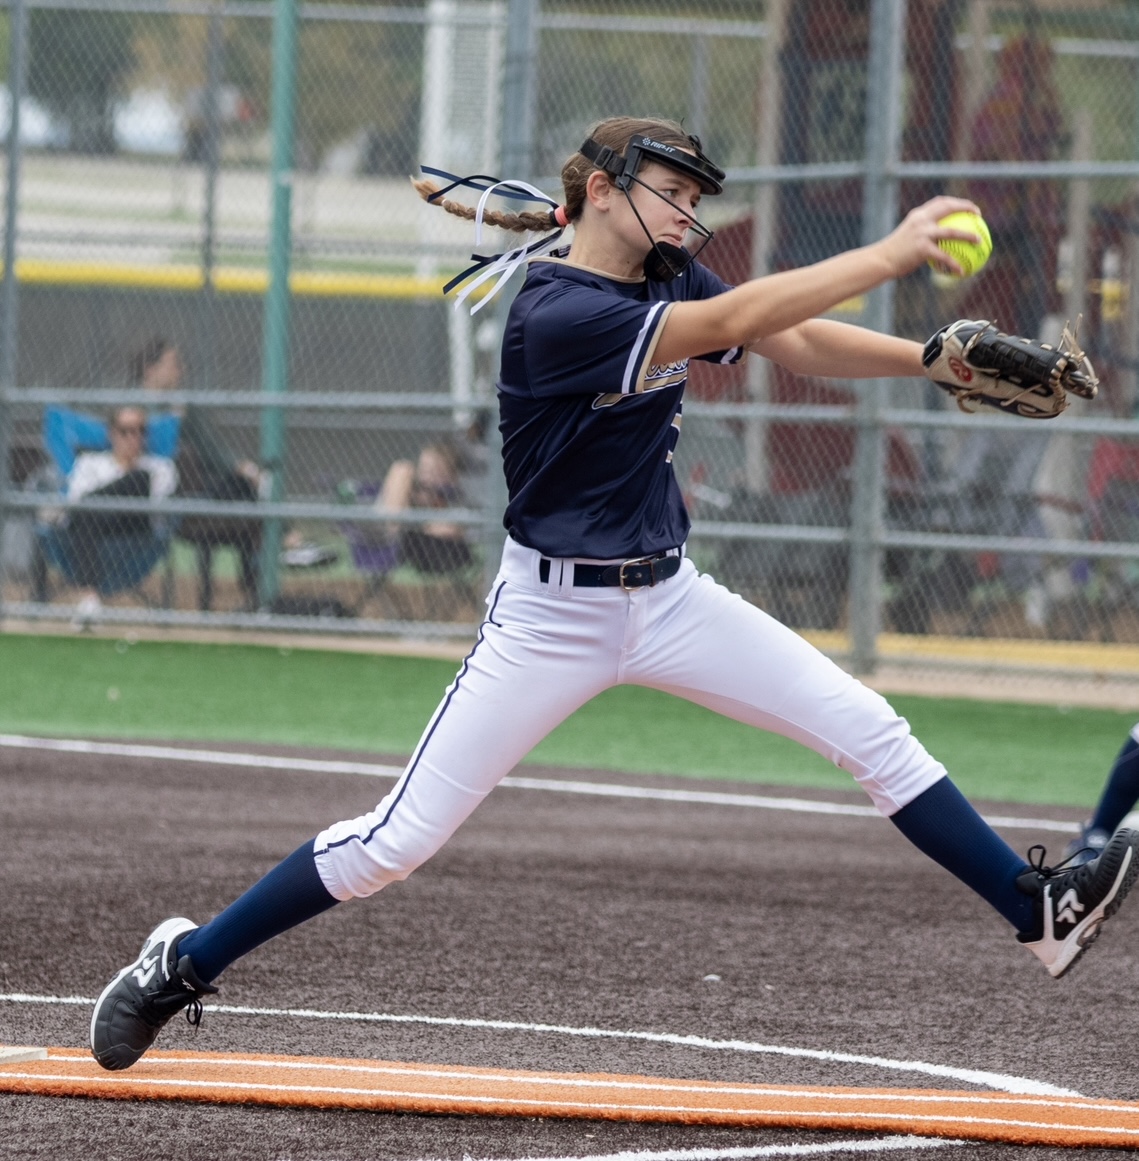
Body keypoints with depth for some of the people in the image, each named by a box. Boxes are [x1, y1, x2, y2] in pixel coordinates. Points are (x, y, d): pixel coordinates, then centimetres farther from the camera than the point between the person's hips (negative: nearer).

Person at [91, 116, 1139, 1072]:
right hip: (551, 617, -7)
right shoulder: (555, 313, -23)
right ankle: (185, 965, 7)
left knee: (872, 732, -2)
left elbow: (797, 344, -2)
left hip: (669, 598, 7)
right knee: (397, 842, -7)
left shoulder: (666, 278, 3)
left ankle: (1041, 914, 1)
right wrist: (891, 255, -31)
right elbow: (739, 319, -30)